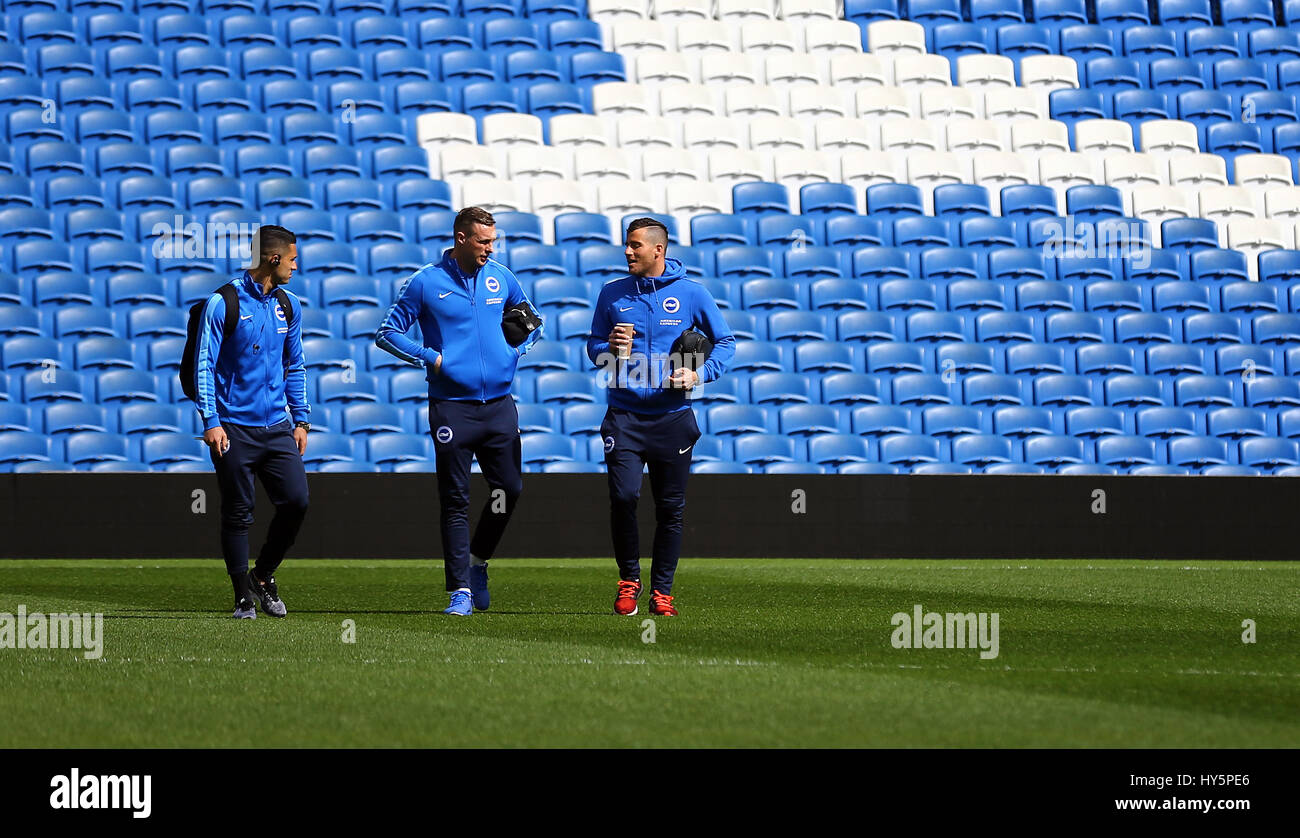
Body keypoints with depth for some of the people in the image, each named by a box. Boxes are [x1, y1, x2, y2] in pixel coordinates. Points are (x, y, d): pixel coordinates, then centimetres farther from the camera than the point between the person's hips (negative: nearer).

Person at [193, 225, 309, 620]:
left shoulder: (288, 305, 12)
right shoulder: (223, 302, -6)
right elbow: (203, 365, -6)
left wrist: (301, 420, 15)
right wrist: (211, 422, -12)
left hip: (277, 425, 5)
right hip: (234, 428, -5)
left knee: (296, 500, -6)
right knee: (238, 513, -1)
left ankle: (264, 576, 15)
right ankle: (244, 596, 10)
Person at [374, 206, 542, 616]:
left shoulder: (500, 277, 9)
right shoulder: (426, 283, -2)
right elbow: (387, 333, 2)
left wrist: (514, 351, 6)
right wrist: (430, 358, -8)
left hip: (499, 405, 4)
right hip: (452, 408, -4)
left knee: (509, 489, 1)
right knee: (455, 501, -2)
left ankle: (477, 561, 25)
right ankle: (461, 590, 1)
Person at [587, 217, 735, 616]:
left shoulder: (691, 293, 2)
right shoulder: (612, 294, 6)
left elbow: (725, 341, 9)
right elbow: (593, 348, 14)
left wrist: (700, 374, -7)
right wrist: (610, 348, -9)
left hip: (673, 416, 0)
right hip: (625, 415, 0)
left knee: (670, 508, 2)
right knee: (623, 496, -15)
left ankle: (662, 591, 14)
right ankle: (628, 580, 4)